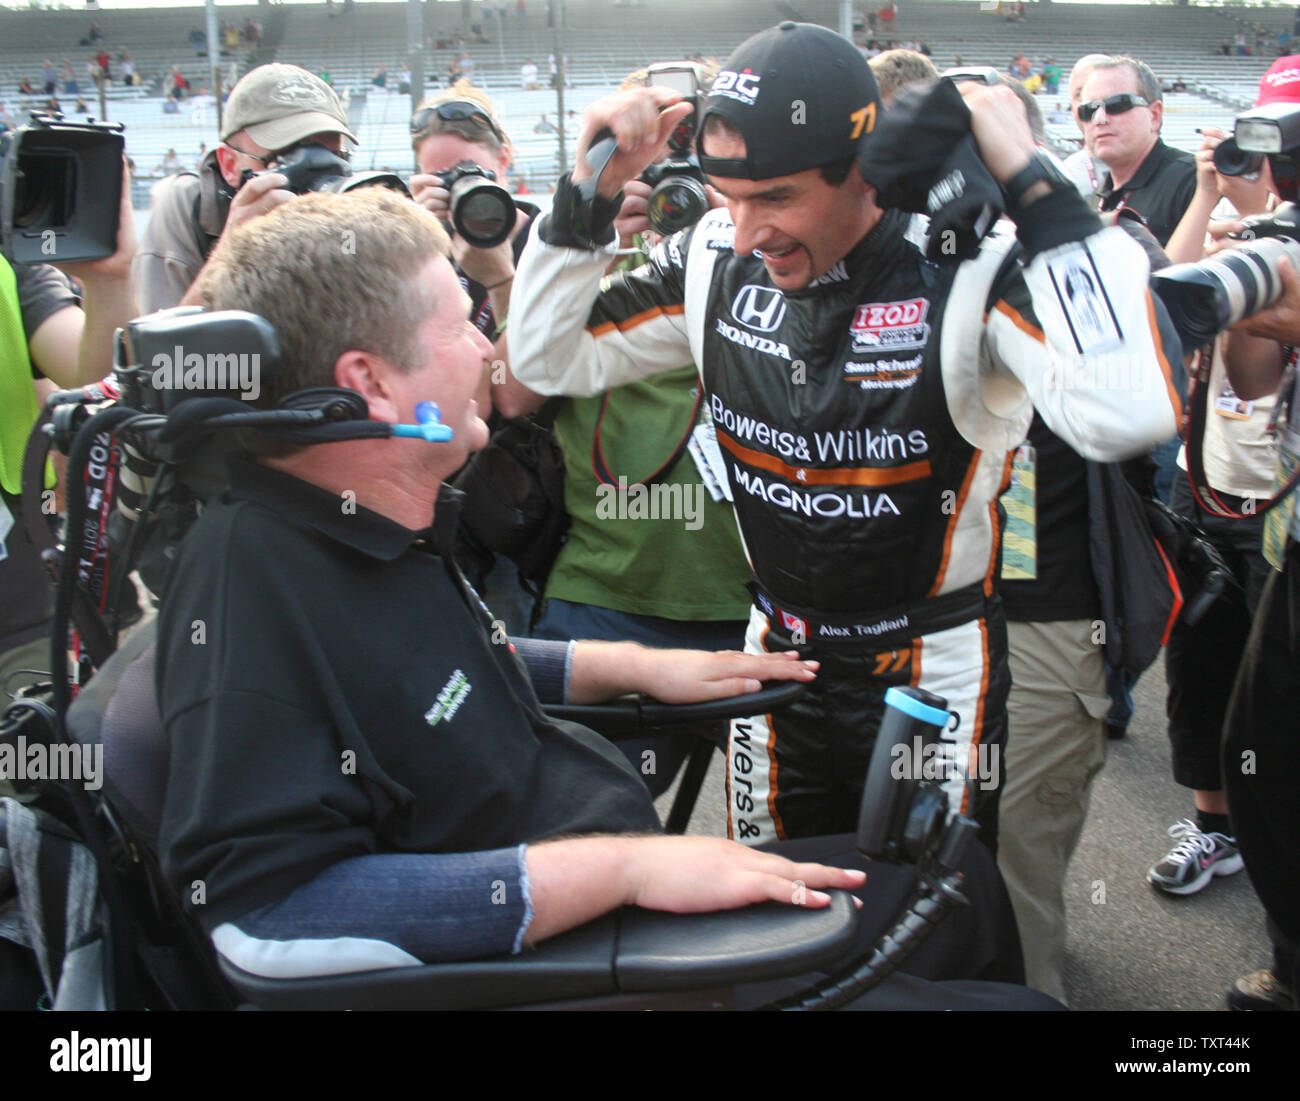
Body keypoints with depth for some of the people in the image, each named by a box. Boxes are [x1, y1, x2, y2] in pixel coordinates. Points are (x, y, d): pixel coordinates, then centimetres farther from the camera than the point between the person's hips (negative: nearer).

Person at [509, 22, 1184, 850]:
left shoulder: (969, 268, -24)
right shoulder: (716, 260, -7)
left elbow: (1125, 417, -41)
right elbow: (549, 360, 2)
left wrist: (1034, 184, -36)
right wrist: (588, 194, -12)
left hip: (934, 672, -4)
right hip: (779, 656, 5)